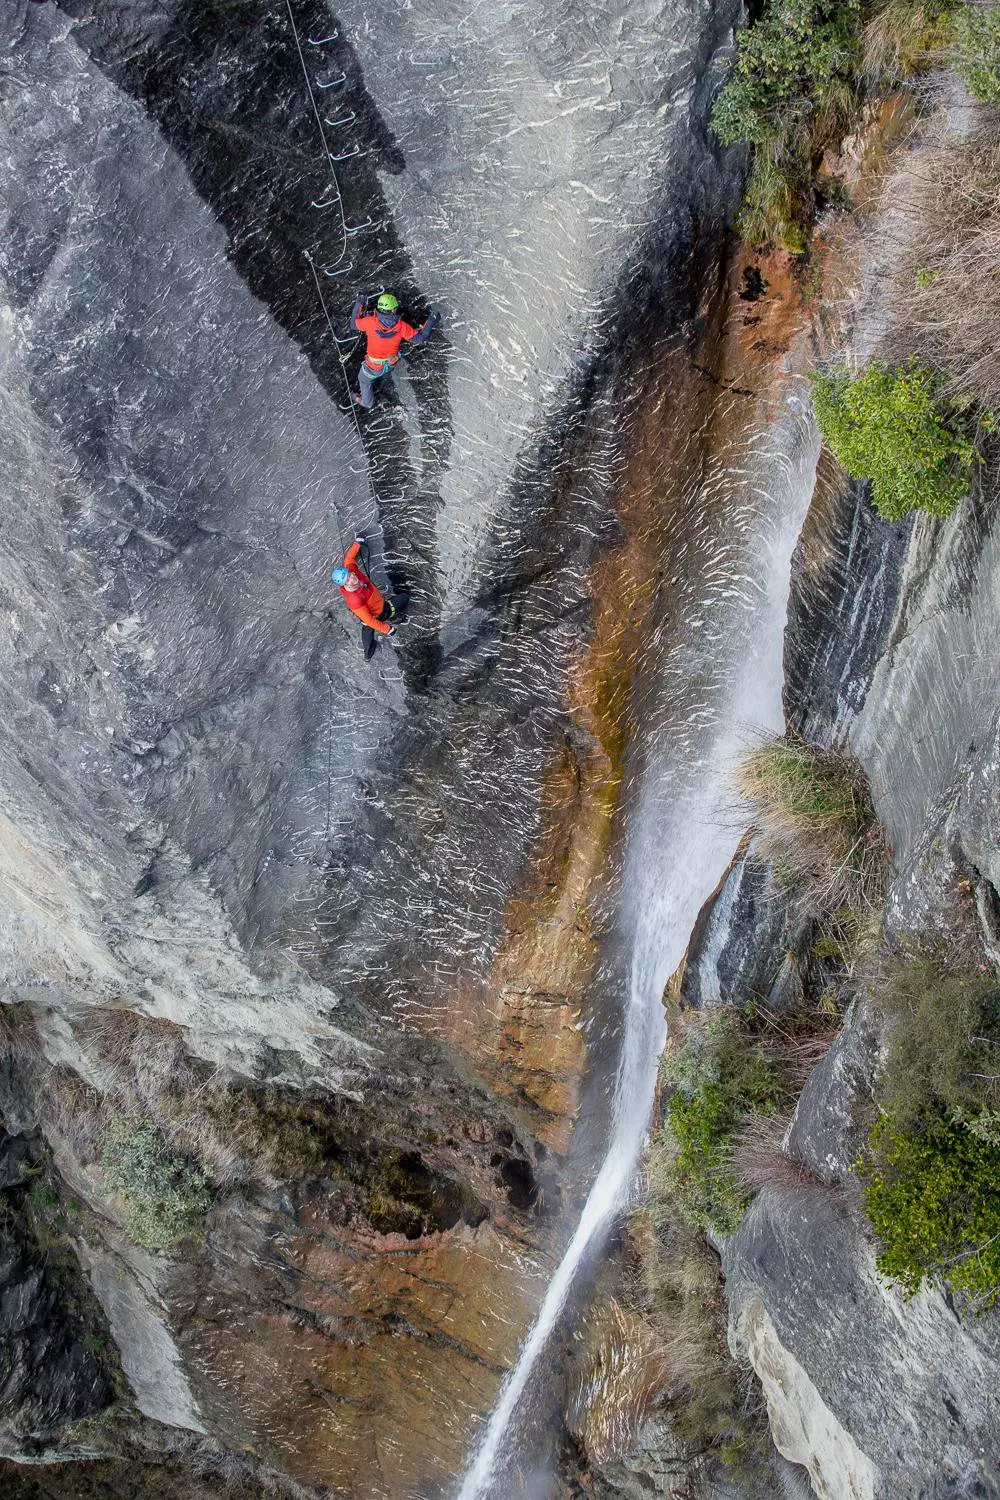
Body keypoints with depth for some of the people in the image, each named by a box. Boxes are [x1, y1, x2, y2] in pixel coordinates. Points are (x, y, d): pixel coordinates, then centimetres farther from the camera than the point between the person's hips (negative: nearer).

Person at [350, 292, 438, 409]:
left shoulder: (370, 322, -30)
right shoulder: (401, 326, -26)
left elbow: (354, 324, -10)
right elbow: (420, 338, -16)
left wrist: (358, 304, 1)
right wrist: (431, 322, -4)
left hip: (375, 365, -2)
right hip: (392, 363, 2)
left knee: (364, 380, 30)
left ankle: (367, 402, 53)